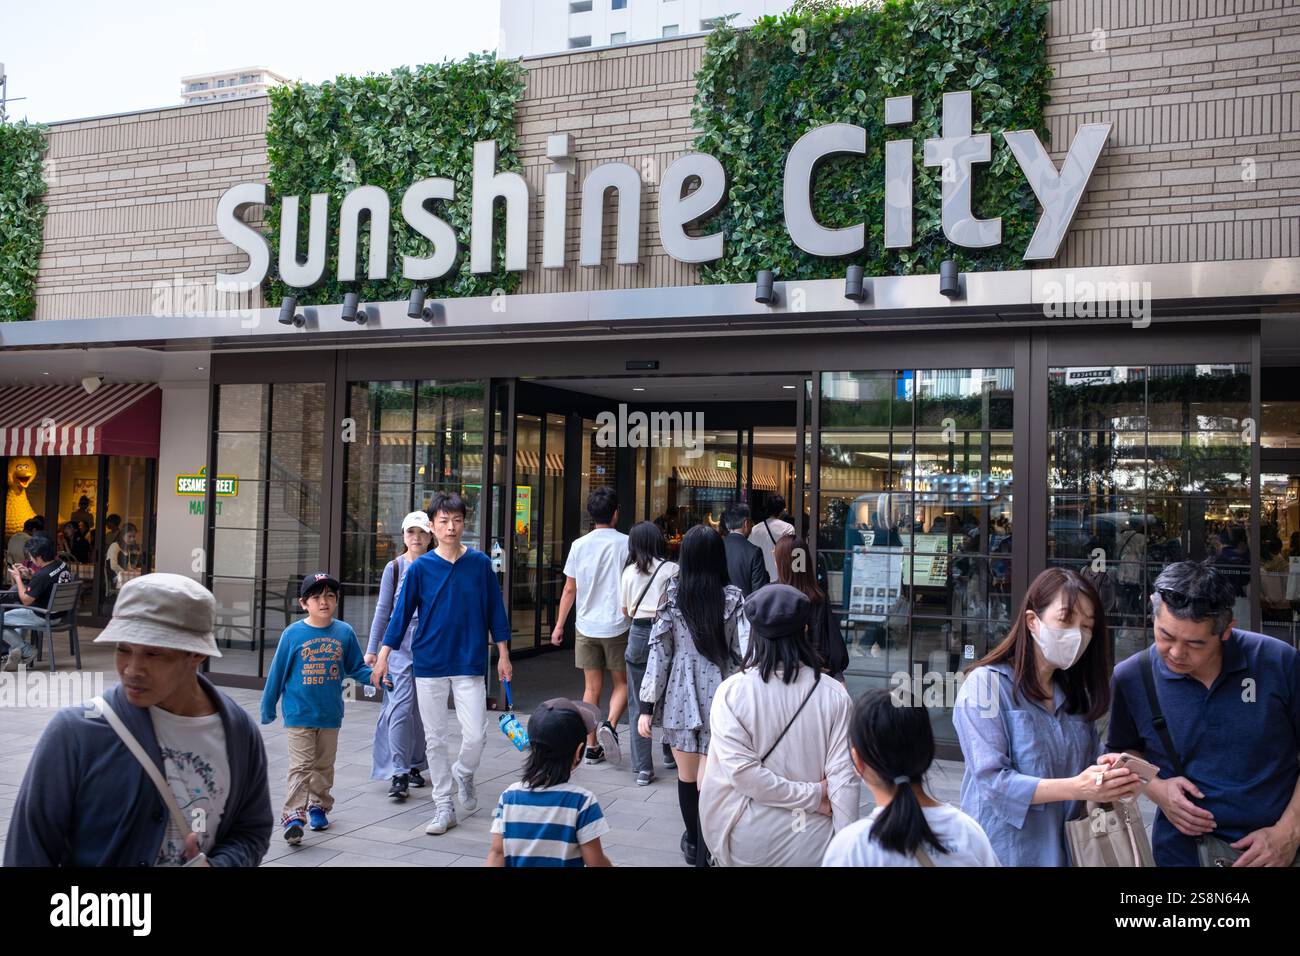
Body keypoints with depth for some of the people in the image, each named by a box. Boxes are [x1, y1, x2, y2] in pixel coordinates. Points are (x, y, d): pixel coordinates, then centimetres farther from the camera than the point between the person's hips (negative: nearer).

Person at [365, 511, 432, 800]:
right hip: (400, 644, -2)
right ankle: (399, 774, -8)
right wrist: (372, 649, 3)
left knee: (422, 709, 9)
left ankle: (415, 765, 24)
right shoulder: (394, 567, 0)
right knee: (402, 707, -10)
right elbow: (383, 610, 3)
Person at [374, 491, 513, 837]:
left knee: (476, 736, -6)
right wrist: (383, 656, -3)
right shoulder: (420, 568, -3)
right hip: (429, 664, 0)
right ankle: (444, 808, 20)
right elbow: (401, 613, 1)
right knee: (435, 740, 6)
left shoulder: (480, 564, -2)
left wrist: (503, 655, 5)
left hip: (470, 664, 0)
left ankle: (463, 773, 28)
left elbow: (495, 611, 5)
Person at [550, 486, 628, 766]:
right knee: (622, 683, 11)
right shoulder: (626, 543, -7)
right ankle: (610, 724, -14)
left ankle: (592, 748, 12)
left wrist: (559, 625, 11)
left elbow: (570, 589, 3)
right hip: (617, 626, -2)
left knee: (592, 687, 10)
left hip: (586, 627, 3)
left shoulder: (579, 545, 0)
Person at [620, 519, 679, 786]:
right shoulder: (672, 569, -5)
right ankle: (671, 755, 29)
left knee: (639, 703, 6)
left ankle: (643, 768, 5)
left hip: (638, 634, 1)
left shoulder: (629, 571, 3)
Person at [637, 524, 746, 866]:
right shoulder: (733, 598, -7)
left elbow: (659, 652, -4)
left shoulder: (672, 596, -5)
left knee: (686, 777, 20)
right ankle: (703, 855, -1)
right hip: (720, 699, -2)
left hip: (681, 698, 2)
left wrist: (647, 706, 0)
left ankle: (693, 842, 40)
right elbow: (742, 653, -7)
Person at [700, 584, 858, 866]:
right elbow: (843, 778, -12)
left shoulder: (731, 692, -13)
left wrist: (814, 796, -12)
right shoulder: (834, 695, -11)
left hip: (748, 846, 0)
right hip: (812, 845, 1)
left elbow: (740, 771, -19)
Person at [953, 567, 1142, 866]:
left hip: (1065, 850, 6)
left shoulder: (1077, 693, 8)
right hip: (1005, 851, -6)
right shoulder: (986, 683, -14)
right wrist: (1076, 788, -29)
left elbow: (1087, 770, 7)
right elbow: (992, 780, -21)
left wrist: (1108, 779, -16)